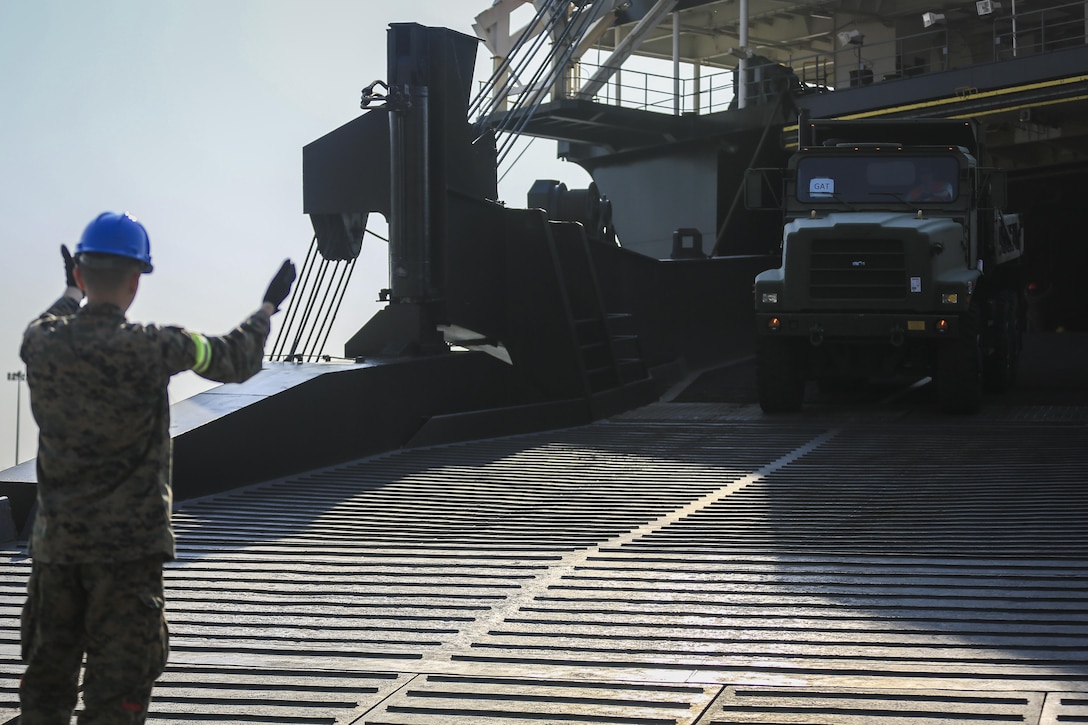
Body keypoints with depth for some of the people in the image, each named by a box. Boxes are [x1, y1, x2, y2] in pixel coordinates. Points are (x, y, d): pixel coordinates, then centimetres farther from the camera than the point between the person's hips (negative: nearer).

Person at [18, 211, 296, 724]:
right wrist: (268, 307, 19)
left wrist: (72, 293, 46)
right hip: (130, 544, -4)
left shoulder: (41, 345, -3)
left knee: (45, 681, 17)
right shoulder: (152, 349, -14)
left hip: (55, 541, 4)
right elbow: (236, 363, 0)